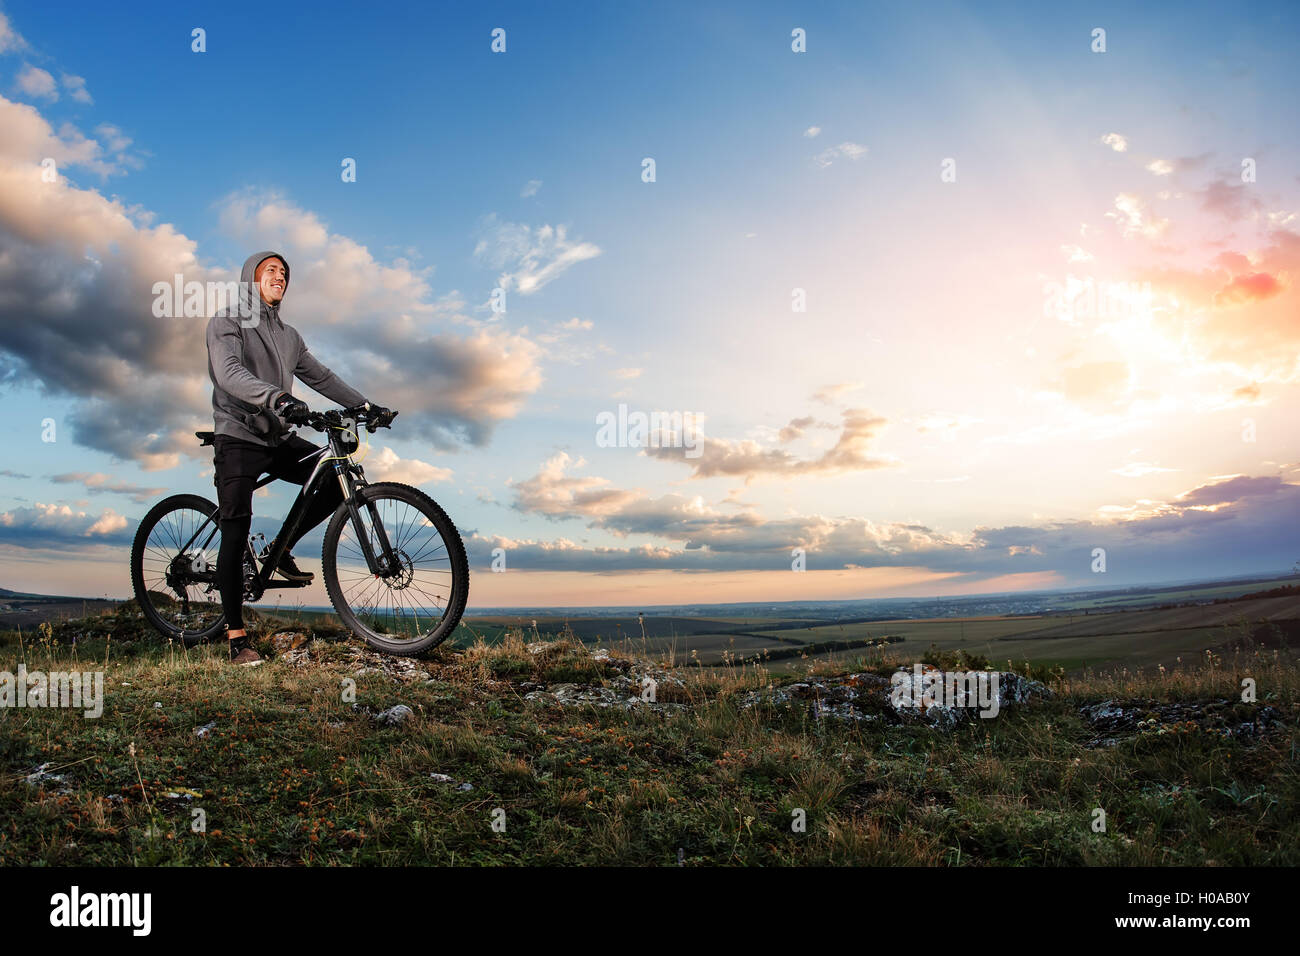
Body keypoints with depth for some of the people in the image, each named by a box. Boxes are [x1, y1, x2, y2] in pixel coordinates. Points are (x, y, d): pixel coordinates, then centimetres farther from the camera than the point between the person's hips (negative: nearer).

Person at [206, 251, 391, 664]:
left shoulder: (288, 335, 18)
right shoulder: (227, 322, -3)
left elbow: (322, 377, 17)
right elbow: (229, 372, -22)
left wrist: (367, 405, 6)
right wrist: (275, 397, -40)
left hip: (280, 439, 6)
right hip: (239, 440, -6)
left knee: (338, 480, -11)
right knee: (236, 534, -11)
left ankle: (281, 550, 8)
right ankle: (235, 636, -4)